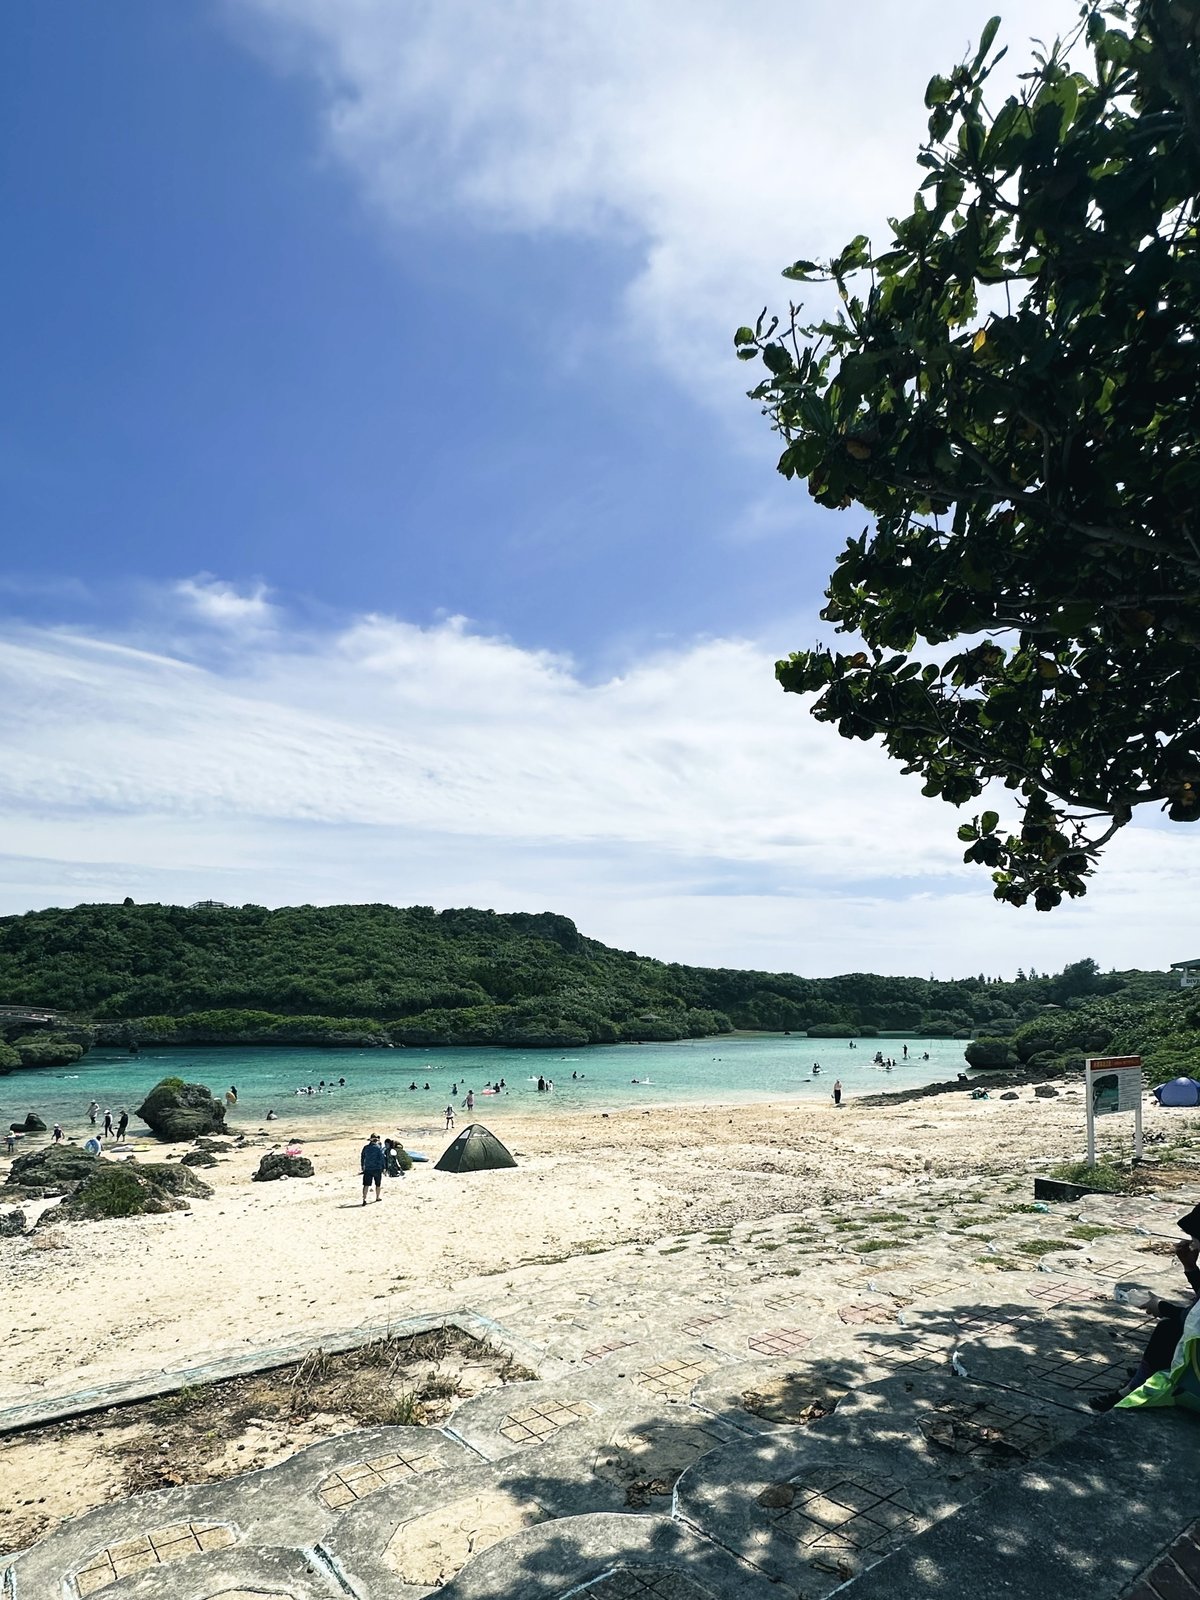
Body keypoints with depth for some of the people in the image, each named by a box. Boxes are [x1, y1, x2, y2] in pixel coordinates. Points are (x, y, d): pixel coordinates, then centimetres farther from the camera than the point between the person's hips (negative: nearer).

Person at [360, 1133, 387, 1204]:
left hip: (367, 1169, 2)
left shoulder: (365, 1147, 4)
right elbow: (382, 1158, -10)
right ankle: (378, 1197, 26)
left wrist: (362, 1167, 24)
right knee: (378, 1184, 15)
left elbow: (362, 1158, 12)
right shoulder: (379, 1147, -8)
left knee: (366, 1185, -1)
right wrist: (383, 1167, -2)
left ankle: (364, 1199, -13)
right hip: (377, 1169, -2)